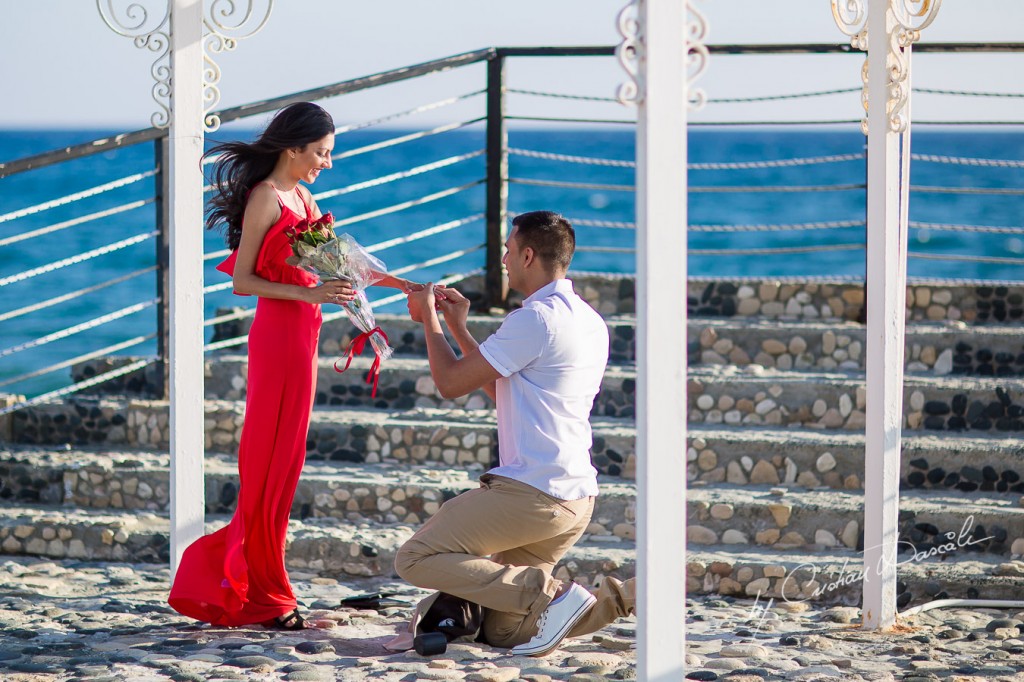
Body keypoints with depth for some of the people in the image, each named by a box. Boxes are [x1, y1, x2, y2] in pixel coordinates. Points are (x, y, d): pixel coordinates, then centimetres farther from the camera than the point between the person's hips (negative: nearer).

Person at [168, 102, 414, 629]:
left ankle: (221, 573, 19)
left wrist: (404, 285, 13)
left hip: (300, 335, 9)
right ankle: (268, 599, 4)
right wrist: (308, 293, -21)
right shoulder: (265, 196, -10)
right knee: (273, 466, -3)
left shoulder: (300, 198, 16)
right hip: (278, 331, -9)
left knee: (282, 463, 12)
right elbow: (242, 280, -12)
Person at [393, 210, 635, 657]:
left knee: (416, 560, -7)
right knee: (504, 632, 14)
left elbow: (451, 382, -9)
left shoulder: (536, 318, -14)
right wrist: (458, 329, 29)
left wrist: (429, 318, 7)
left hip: (533, 493, -9)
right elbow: (503, 391, 26)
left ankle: (550, 595, -16)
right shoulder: (590, 322, 16)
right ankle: (622, 598, -1)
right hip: (577, 498, 9)